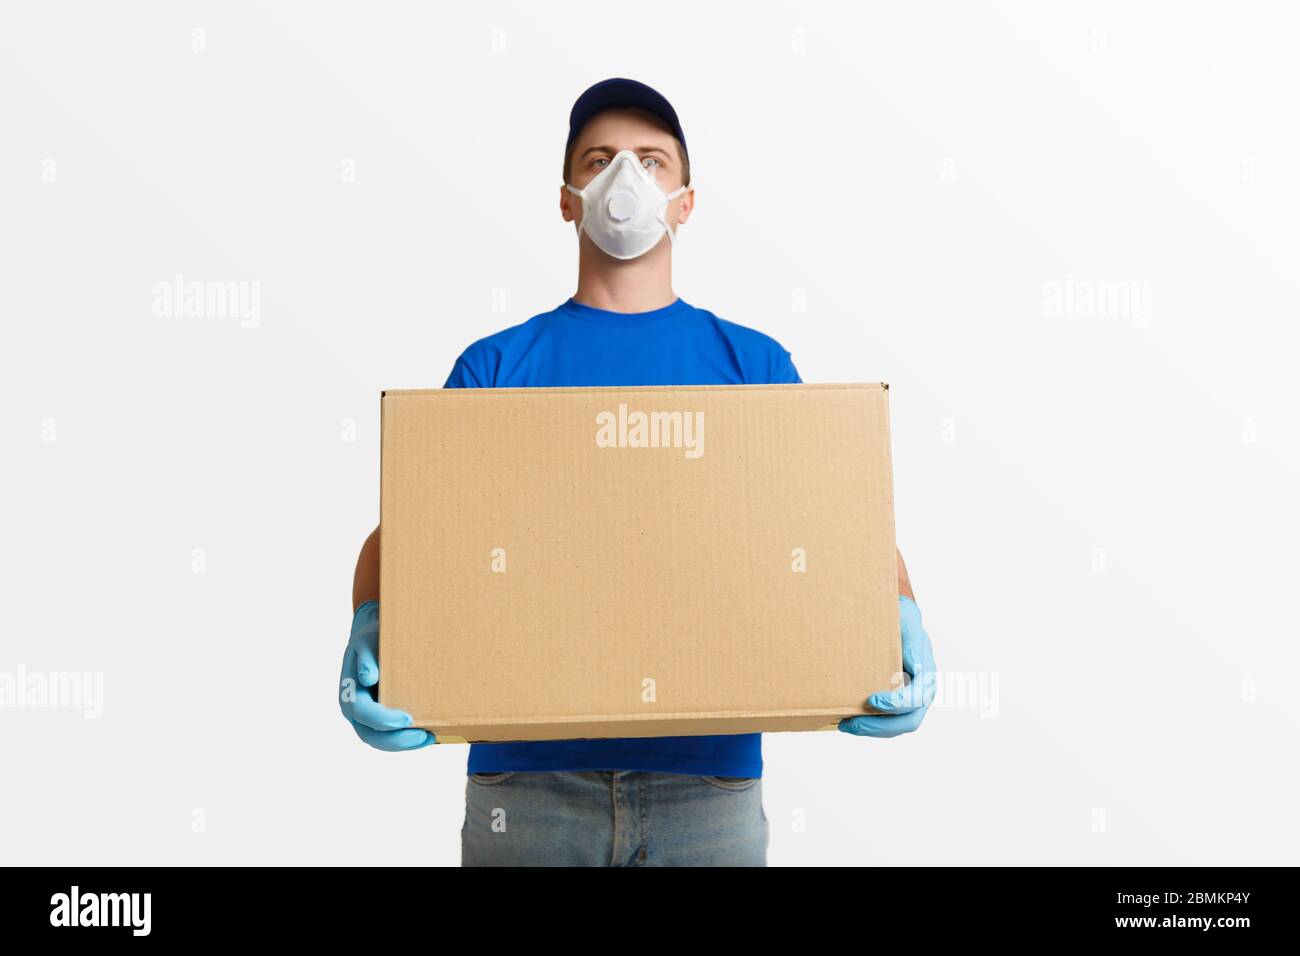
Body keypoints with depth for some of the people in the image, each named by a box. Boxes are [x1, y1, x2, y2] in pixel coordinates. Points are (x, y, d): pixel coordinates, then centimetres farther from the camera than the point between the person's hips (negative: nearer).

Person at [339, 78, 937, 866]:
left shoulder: (755, 364, 7)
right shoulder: (495, 366, 6)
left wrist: (899, 616, -17)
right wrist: (368, 628, -19)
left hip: (708, 773, 1)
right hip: (527, 770, 0)